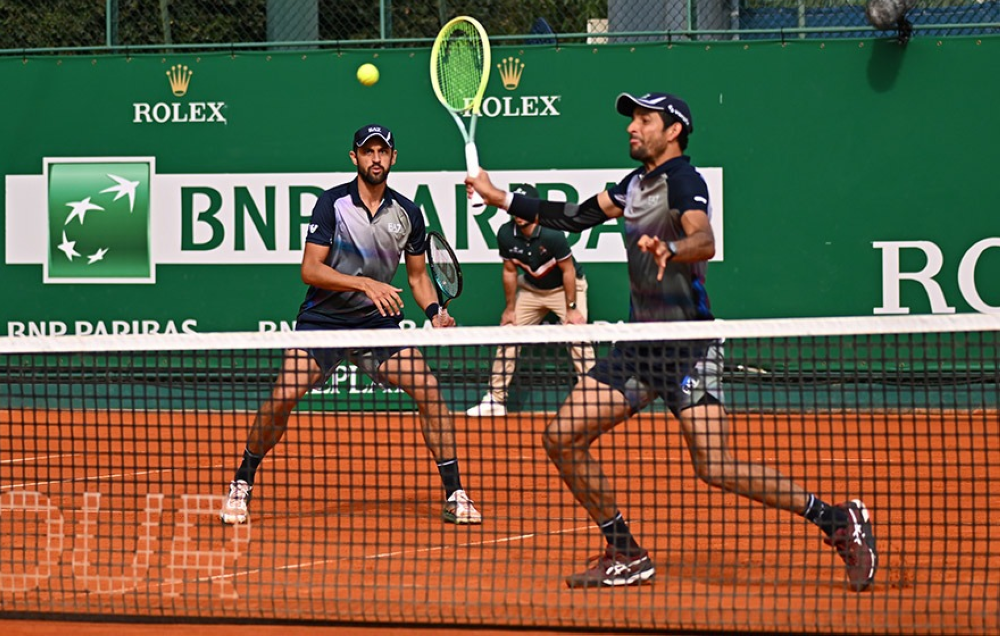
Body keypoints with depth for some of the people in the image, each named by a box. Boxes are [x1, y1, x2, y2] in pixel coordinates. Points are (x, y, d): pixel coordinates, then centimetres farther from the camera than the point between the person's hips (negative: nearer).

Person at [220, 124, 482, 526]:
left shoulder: (408, 213, 3)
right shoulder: (332, 203, -8)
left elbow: (417, 274, 13)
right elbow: (310, 270, -14)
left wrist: (434, 312, -6)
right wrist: (365, 284, -24)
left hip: (378, 322, 3)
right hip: (322, 319, -2)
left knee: (429, 390, -14)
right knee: (283, 397, -16)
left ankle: (454, 495, -5)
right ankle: (241, 485, 5)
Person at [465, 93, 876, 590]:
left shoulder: (683, 180, -12)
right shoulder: (636, 183, 15)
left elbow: (705, 241, -30)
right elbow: (576, 217, 25)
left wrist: (669, 249, -52)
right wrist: (500, 197, 24)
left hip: (688, 347, -9)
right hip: (640, 344, 9)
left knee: (716, 469, -19)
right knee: (562, 439, 1)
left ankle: (840, 522, -6)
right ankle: (626, 556, 11)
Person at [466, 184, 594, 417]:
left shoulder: (552, 234, -31)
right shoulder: (506, 234, -17)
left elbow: (568, 270, -21)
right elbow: (510, 271, -3)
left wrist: (571, 308, -19)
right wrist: (510, 308, 3)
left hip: (564, 287, -5)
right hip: (531, 289, 5)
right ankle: (495, 400, 10)